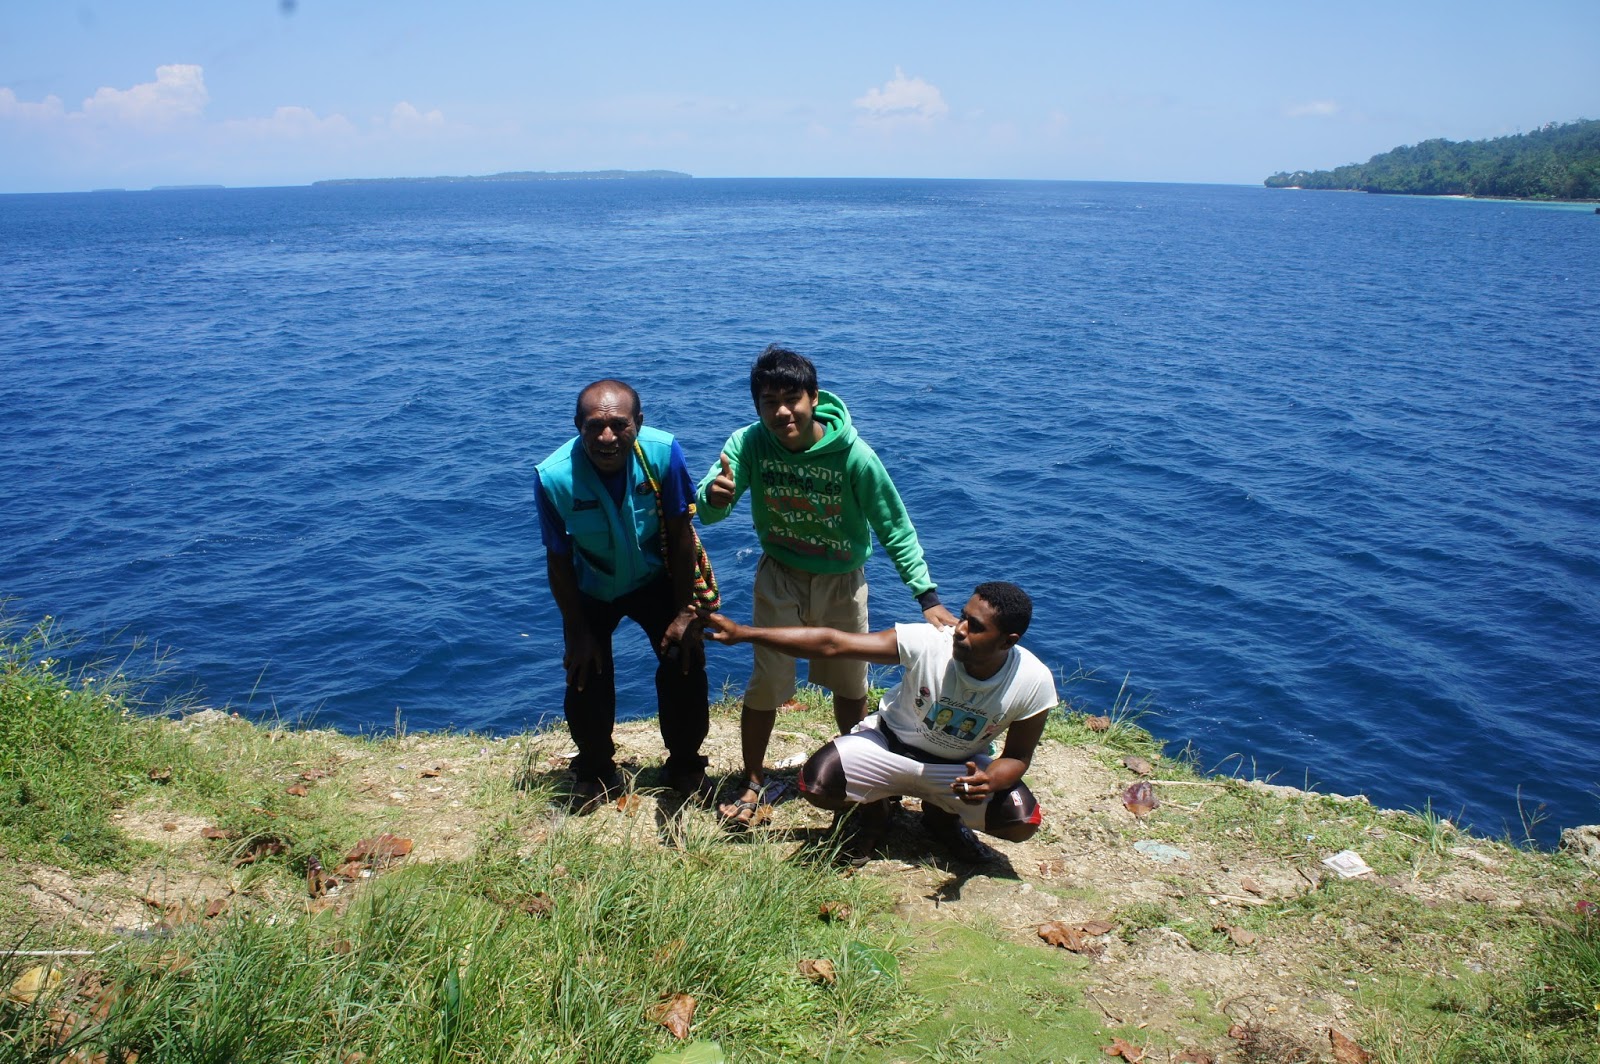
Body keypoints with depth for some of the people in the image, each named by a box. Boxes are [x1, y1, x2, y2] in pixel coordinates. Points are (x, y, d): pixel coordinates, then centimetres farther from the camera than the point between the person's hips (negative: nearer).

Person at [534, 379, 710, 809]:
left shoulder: (664, 453, -30)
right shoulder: (554, 477, -30)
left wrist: (684, 612, -13)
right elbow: (559, 560, -16)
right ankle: (596, 773, 26)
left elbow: (680, 534, -17)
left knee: (685, 668, -4)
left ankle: (685, 765, 22)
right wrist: (577, 631, -10)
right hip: (592, 589, 0)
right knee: (586, 679, -1)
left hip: (656, 578, 1)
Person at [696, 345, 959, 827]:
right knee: (766, 685, 2)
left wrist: (927, 595, -21)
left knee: (850, 686, 14)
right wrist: (715, 496, -53)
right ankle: (753, 780, 25)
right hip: (779, 578, 0)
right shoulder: (749, 444, -20)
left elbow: (895, 529, -15)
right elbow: (707, 510, -28)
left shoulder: (853, 455, -24)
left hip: (842, 583, 0)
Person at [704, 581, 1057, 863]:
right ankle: (870, 809, 11)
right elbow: (831, 645, -29)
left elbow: (1017, 757, -8)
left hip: (959, 766, 2)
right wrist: (743, 633, -33)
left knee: (1022, 822, -21)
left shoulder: (1034, 684, -23)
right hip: (889, 743, -1)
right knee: (816, 784, -27)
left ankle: (941, 815, 12)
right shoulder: (926, 641, -29)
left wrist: (990, 780, -33)